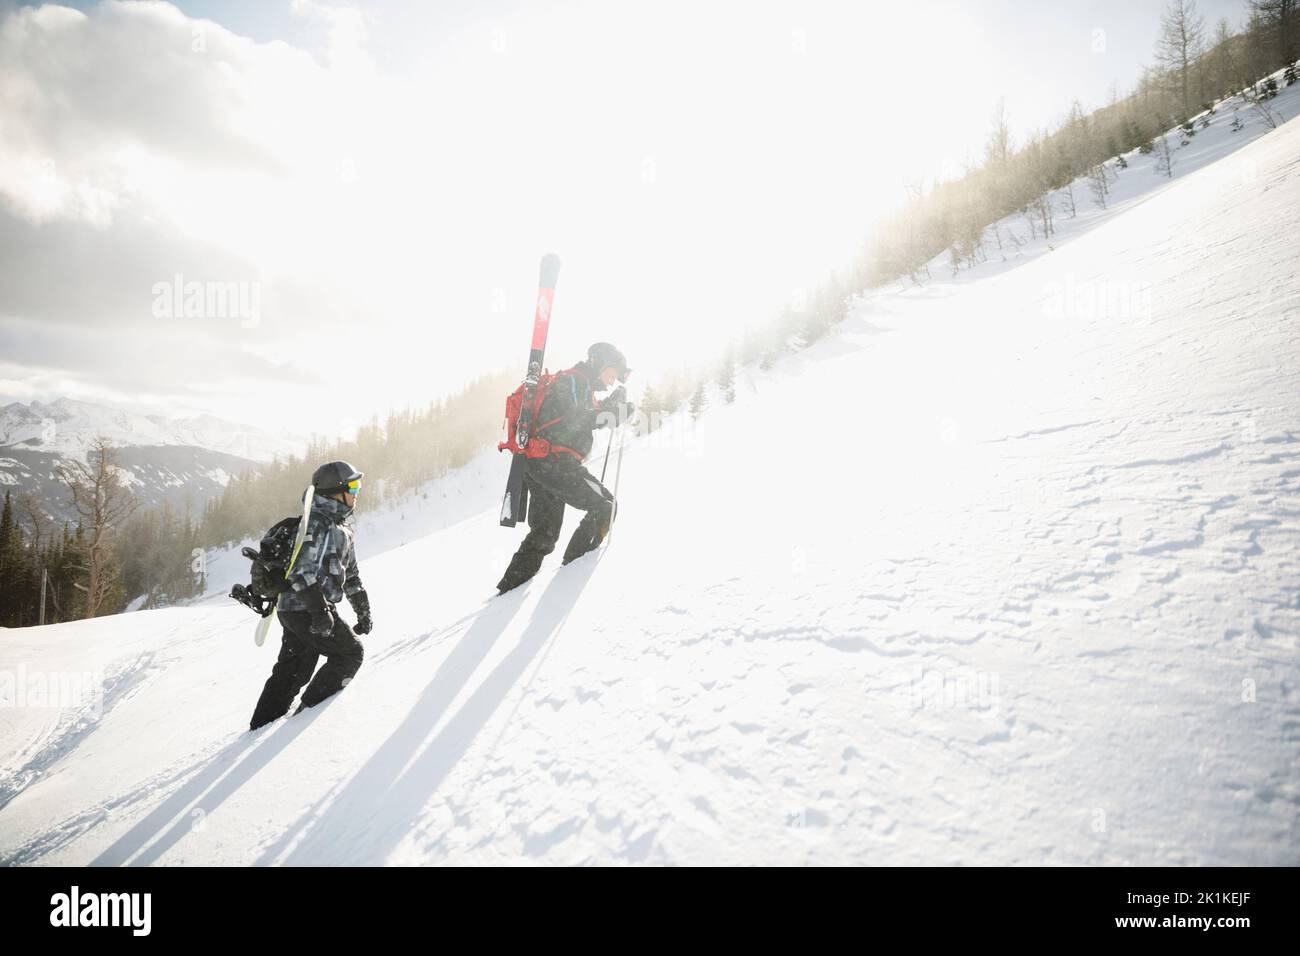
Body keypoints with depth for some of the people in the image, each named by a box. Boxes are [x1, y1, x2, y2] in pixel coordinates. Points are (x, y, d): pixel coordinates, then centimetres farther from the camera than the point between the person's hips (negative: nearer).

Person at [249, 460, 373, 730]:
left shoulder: (340, 530, 18)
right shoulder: (316, 523, -15)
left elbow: (350, 574, 24)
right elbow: (302, 570, -24)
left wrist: (363, 611, 23)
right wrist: (320, 611, -28)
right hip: (305, 610, -10)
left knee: (291, 671, 15)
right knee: (349, 653, -1)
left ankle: (260, 726, 21)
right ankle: (309, 708, 4)